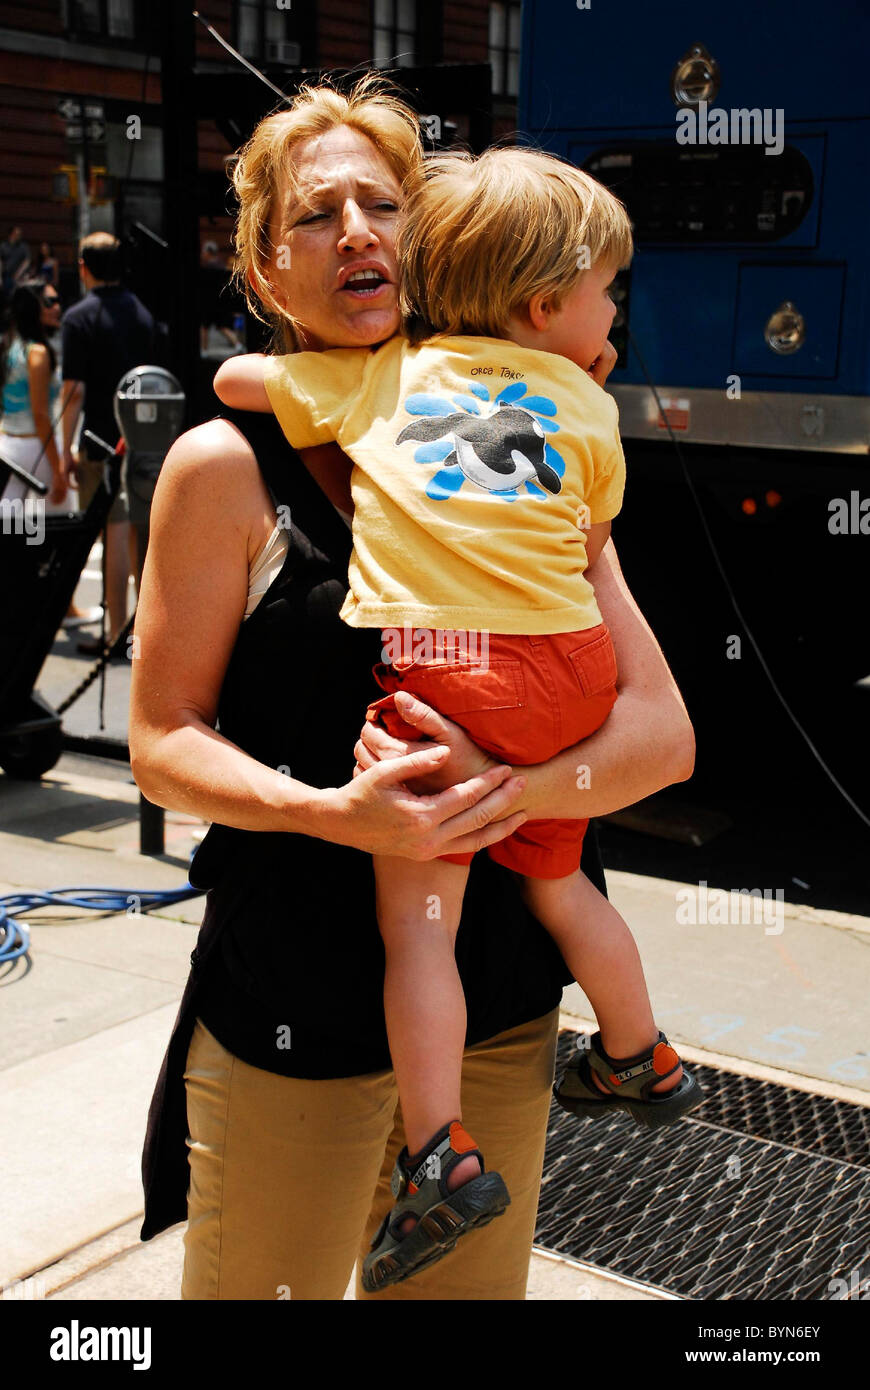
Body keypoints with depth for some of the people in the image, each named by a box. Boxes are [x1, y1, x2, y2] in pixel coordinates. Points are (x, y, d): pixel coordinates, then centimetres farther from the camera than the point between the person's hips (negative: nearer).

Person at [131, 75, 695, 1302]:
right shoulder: (227, 466, -5)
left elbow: (664, 732, -2)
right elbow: (163, 744, -6)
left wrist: (512, 789, -20)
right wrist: (333, 810, -24)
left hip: (500, 1012, 3)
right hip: (293, 1021, -3)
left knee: (473, 1286, 18)